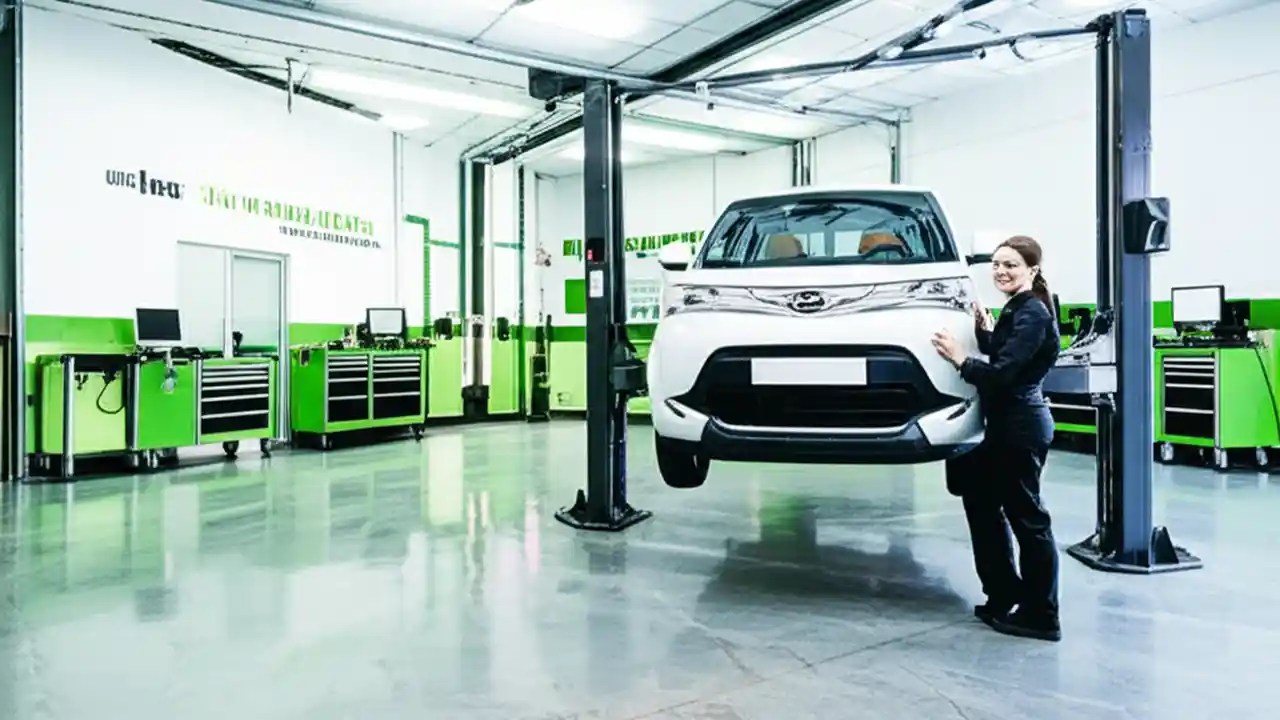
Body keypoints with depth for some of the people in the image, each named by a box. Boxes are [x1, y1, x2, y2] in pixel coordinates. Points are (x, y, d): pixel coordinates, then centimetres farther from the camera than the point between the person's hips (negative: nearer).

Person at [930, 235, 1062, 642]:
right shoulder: (1017, 310, 14)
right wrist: (983, 329, 8)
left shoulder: (1032, 314, -16)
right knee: (983, 504, 17)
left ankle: (1040, 616, 10)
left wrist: (959, 359, -11)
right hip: (1007, 425, 11)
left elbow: (1002, 373, -23)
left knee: (1027, 518, -2)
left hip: (1021, 429, -11)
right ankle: (1003, 598, 28)